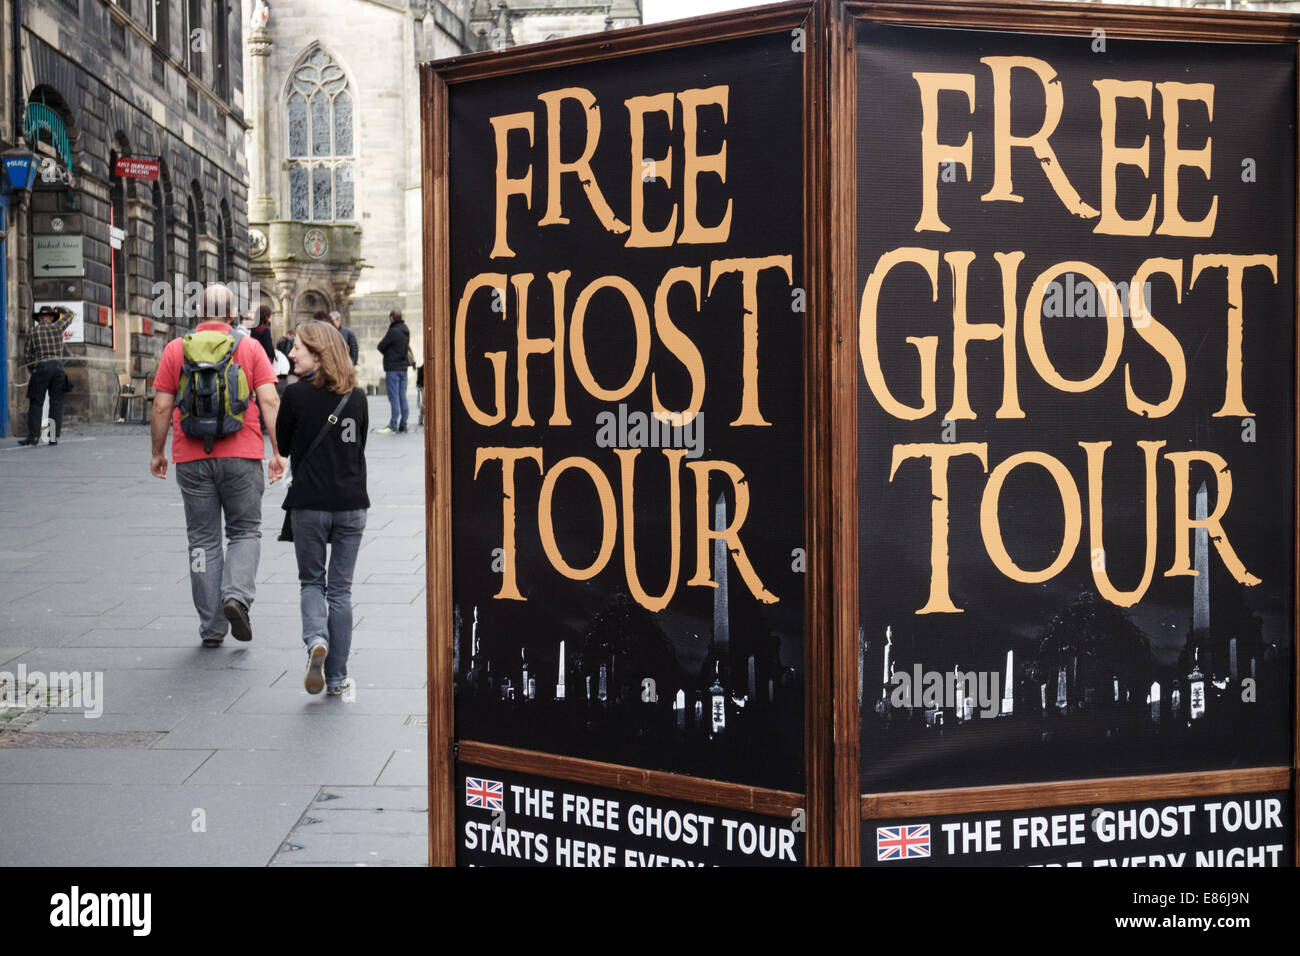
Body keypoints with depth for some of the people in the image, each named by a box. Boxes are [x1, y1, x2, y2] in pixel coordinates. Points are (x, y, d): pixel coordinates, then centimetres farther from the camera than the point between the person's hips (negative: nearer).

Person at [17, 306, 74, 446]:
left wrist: (33, 370, 17)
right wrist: (60, 314, 45)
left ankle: (33, 436, -4)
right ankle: (54, 436, 0)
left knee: (36, 403, 2)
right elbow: (70, 316, 26)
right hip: (58, 366, 2)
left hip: (41, 368, -2)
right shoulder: (57, 327, 6)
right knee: (56, 403, 4)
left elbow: (27, 355, 5)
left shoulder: (33, 331, 4)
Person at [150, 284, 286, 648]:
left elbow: (161, 407, 4)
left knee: (203, 539, 8)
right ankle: (236, 595, -12)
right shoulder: (250, 347, 2)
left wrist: (157, 453, 14)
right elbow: (270, 401, -5)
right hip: (241, 456, -1)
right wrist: (278, 451, -2)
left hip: (192, 459, 1)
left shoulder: (175, 349, 5)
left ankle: (211, 627, 9)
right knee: (245, 532, 12)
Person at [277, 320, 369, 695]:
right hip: (352, 504, 3)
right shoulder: (356, 396, 2)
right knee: (340, 590, 10)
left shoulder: (296, 394, -8)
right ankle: (337, 677, 10)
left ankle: (316, 640, -14)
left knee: (311, 582, 14)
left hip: (309, 504, -2)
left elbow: (284, 445, 3)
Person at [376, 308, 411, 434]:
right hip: (403, 367, 8)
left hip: (393, 368, -8)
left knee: (394, 397, -7)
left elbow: (381, 346, -11)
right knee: (402, 396, 10)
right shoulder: (406, 331, 10)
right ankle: (403, 425, 13)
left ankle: (393, 426, -9)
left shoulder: (393, 331, -15)